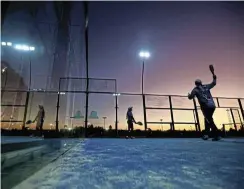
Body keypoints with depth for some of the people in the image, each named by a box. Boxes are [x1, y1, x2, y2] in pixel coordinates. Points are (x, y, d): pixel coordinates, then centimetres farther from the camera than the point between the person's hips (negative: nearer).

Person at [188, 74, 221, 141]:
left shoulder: (195, 89, 3)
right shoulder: (206, 86, 15)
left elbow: (190, 97, -3)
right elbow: (213, 83, 29)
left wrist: (189, 95, 20)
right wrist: (214, 78, 46)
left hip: (205, 106, -5)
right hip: (212, 105, 6)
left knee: (209, 121, -3)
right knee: (208, 119, 18)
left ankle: (217, 135, -8)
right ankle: (206, 134, 24)